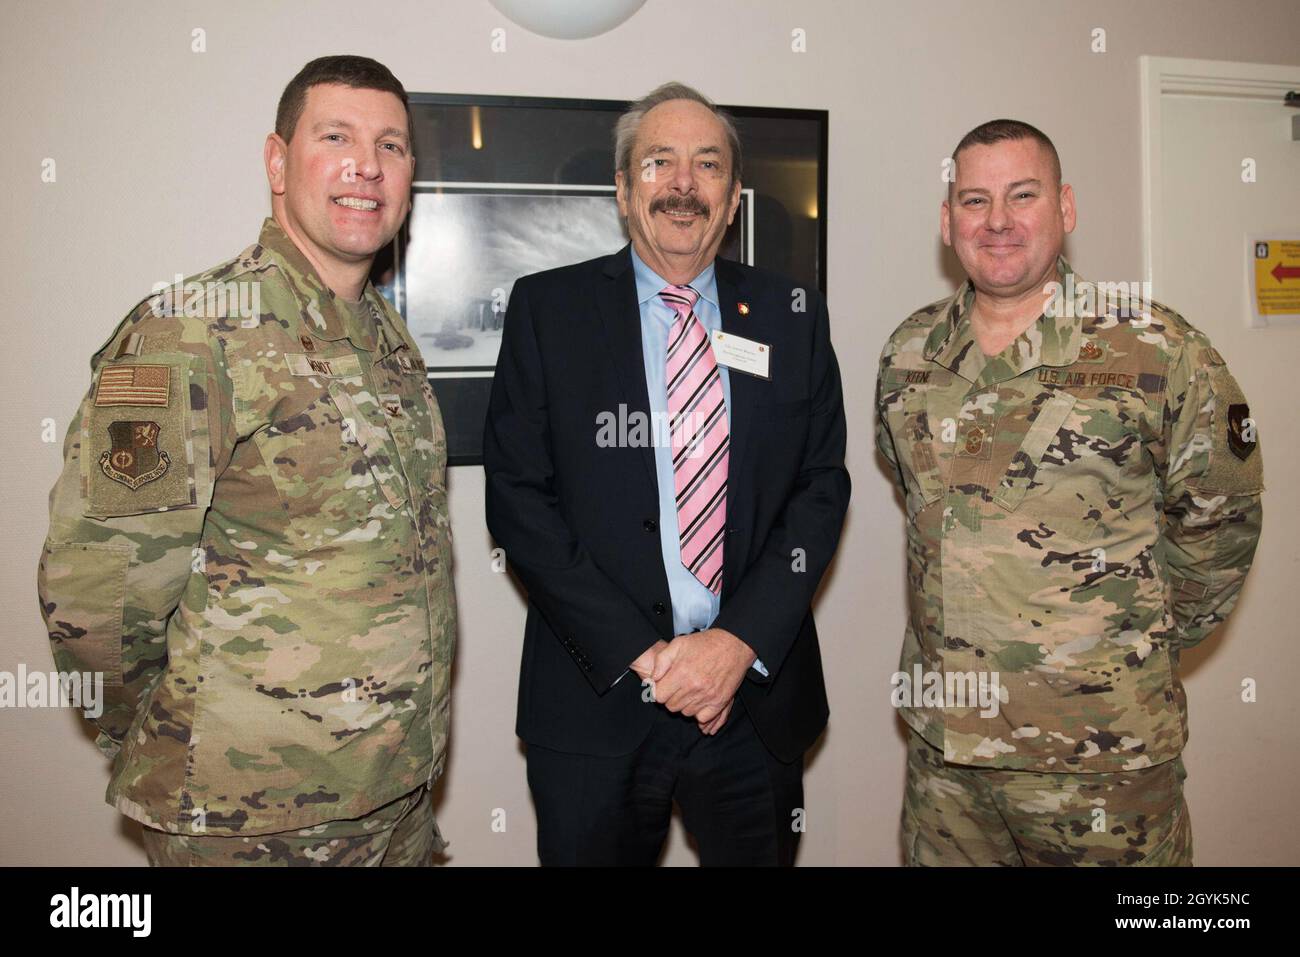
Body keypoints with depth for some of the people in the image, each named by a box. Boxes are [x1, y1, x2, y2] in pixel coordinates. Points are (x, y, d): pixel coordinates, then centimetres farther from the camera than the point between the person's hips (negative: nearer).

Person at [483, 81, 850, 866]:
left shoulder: (793, 316, 5)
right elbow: (516, 497, -6)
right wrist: (638, 652, -12)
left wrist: (743, 640, -11)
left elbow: (823, 486, 2)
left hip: (758, 695, 2)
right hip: (601, 697, -1)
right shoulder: (547, 309, -1)